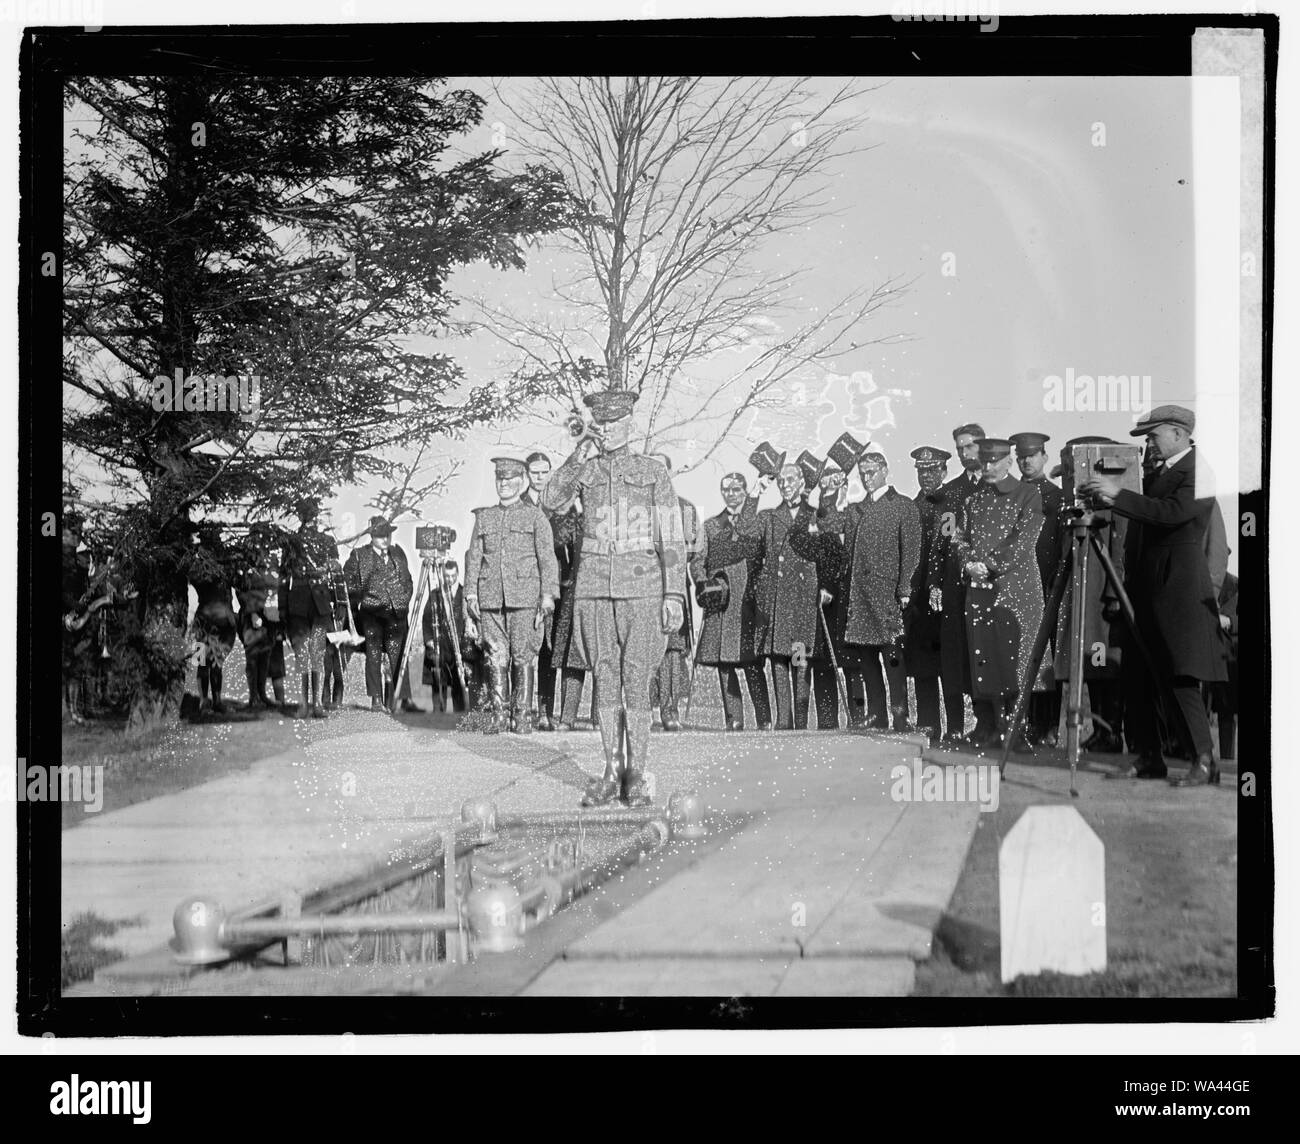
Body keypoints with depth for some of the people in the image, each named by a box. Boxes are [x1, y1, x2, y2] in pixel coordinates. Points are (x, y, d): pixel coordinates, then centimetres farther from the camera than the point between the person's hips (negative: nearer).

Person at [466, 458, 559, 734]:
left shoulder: (535, 516, 7)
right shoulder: (483, 517, 16)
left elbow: (547, 558, 2)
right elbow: (474, 557, 15)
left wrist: (548, 595, -7)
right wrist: (471, 594, 5)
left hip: (524, 596, -2)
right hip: (491, 597, 2)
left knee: (522, 657, -3)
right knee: (496, 656, 0)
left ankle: (521, 715, 4)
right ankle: (498, 715, 4)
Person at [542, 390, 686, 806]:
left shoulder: (654, 473, 4)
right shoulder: (584, 471, 11)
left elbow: (672, 539, 2)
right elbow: (552, 502, -8)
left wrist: (675, 594, -6)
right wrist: (577, 456, -16)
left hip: (642, 589, -2)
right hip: (594, 589, 3)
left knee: (636, 685, -4)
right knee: (605, 682, 6)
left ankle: (636, 776, 4)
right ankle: (610, 773, 13)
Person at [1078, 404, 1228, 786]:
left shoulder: (1197, 473, -8)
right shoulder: (1153, 474, 17)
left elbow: (1173, 513, -24)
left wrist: (1119, 494, -24)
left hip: (1179, 592, -8)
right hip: (1143, 591, 8)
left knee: (1179, 679, -10)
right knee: (1137, 679, 6)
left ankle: (1203, 760, -2)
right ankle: (1148, 758, 13)